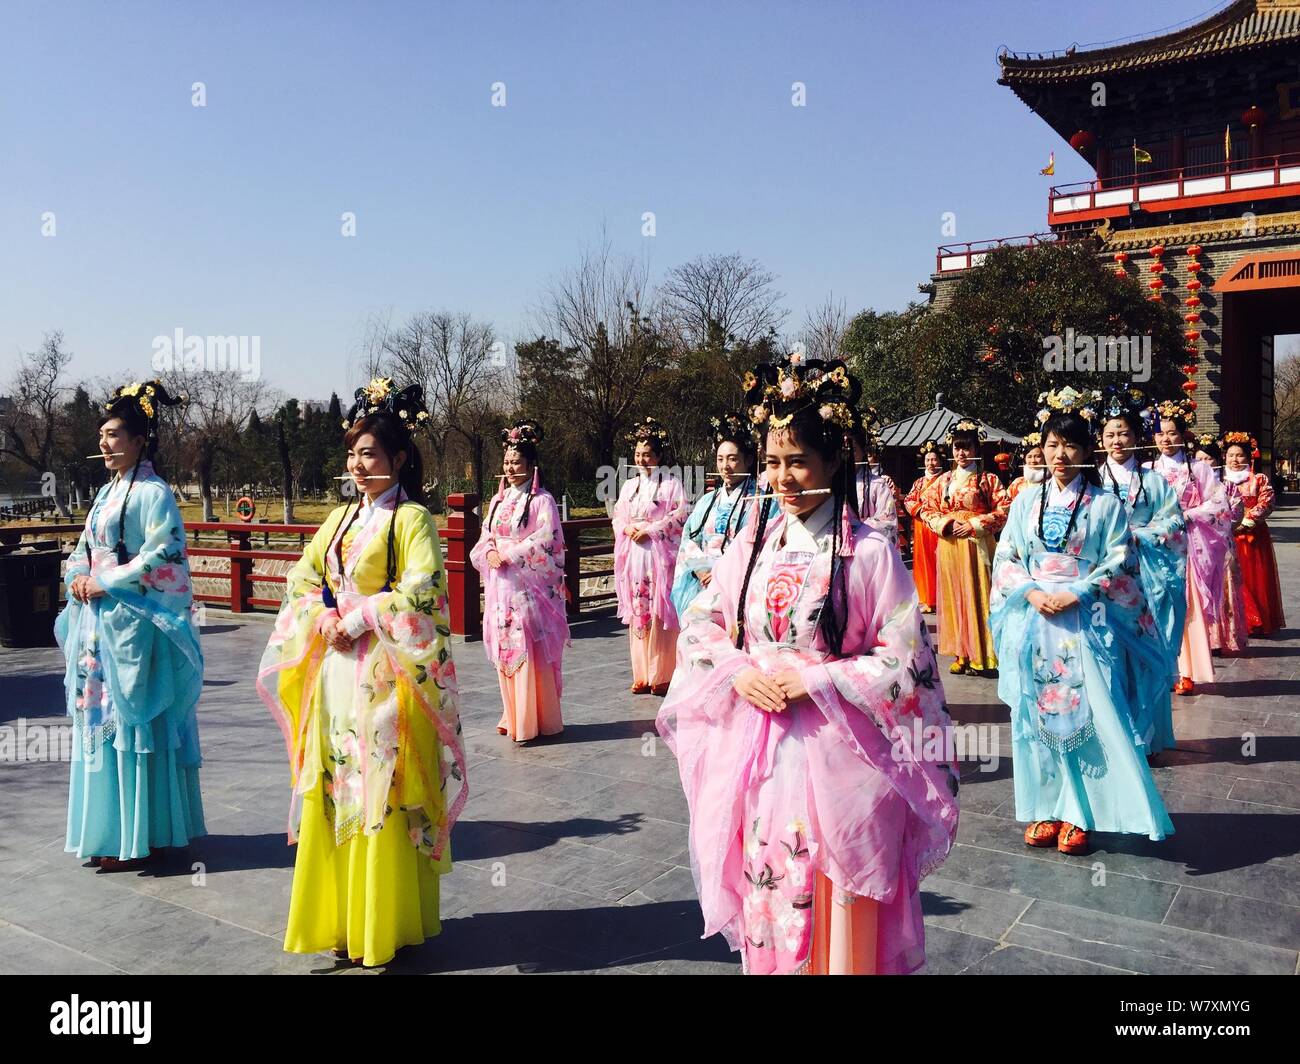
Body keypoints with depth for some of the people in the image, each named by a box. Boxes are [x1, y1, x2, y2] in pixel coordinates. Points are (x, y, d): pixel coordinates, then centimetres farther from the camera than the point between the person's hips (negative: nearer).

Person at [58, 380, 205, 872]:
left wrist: (103, 583, -15)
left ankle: (140, 837, 7)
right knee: (100, 719, 12)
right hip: (98, 624, 9)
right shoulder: (108, 491, 15)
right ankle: (109, 831, 23)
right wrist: (80, 577, -2)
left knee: (133, 724, -3)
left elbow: (161, 558, -18)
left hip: (133, 627, -9)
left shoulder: (153, 493, -10)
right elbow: (84, 550, 19)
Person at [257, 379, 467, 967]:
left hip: (385, 677, -6)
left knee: (382, 800, 0)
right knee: (333, 796, 11)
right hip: (335, 674, 7)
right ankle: (339, 917, 24)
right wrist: (325, 623, -4)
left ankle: (385, 925, 15)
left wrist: (360, 621, -14)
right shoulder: (340, 519, 13)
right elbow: (301, 582, 14)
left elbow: (422, 591, -18)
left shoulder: (412, 517, -7)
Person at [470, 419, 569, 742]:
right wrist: (490, 553, -6)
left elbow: (545, 541, -14)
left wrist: (508, 555, -13)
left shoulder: (542, 500, -5)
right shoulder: (498, 500, 16)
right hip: (500, 587, 7)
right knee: (505, 652, 9)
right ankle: (512, 717, 19)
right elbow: (485, 538, 16)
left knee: (530, 652, -5)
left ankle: (533, 721, 3)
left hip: (529, 586, -6)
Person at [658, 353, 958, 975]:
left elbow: (906, 661, -10)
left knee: (834, 907, 7)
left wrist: (814, 680, -16)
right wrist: (738, 672, -9)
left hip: (835, 758, -4)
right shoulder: (753, 544, 4)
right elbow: (700, 624, 9)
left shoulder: (868, 551, -10)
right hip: (756, 754, 4)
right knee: (767, 897, 16)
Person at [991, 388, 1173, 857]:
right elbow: (1005, 558, 7)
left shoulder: (1106, 504, 1)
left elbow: (1119, 565, -3)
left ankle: (1078, 817, 10)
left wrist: (1074, 595, -14)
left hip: (1086, 625, -2)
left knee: (1086, 716, -3)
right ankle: (1044, 810, 16)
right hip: (1034, 623, 3)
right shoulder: (1026, 501, 9)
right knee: (1036, 712, 4)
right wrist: (1031, 592, -10)